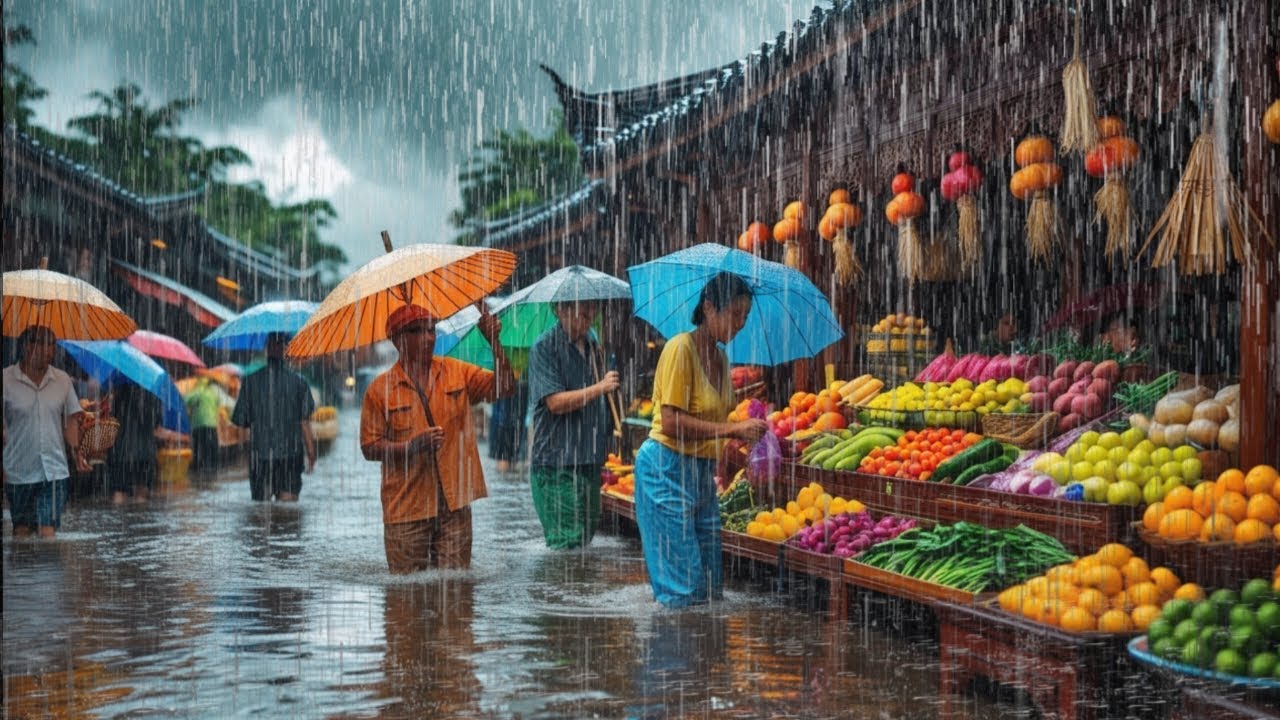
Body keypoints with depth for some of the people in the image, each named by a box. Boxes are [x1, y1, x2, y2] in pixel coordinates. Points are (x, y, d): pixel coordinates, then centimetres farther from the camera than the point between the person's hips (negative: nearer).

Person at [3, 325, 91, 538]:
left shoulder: (62, 380, 5)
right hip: (19, 471, -1)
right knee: (22, 529, 10)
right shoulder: (7, 379, -4)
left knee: (48, 532, -6)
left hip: (54, 470, 1)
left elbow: (71, 419, 11)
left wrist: (75, 449, -5)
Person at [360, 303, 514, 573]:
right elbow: (369, 447, -1)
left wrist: (494, 342, -13)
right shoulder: (380, 389, 0)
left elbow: (503, 386, 0)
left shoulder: (456, 372, 8)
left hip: (454, 503, 2)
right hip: (407, 508, -2)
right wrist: (411, 446, -17)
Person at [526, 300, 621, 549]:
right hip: (557, 462, -8)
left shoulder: (592, 344, 14)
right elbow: (556, 402, -17)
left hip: (590, 460, 8)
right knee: (567, 541, -10)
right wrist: (600, 388, -16)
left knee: (587, 536, 12)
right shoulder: (545, 347, -8)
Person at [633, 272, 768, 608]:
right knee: (684, 590, -6)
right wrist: (734, 429, -22)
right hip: (668, 466, -9)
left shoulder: (720, 357, 12)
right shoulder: (681, 348, -15)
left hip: (702, 470, 9)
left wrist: (745, 436, -1)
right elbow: (671, 423, -22)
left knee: (709, 587, 11)